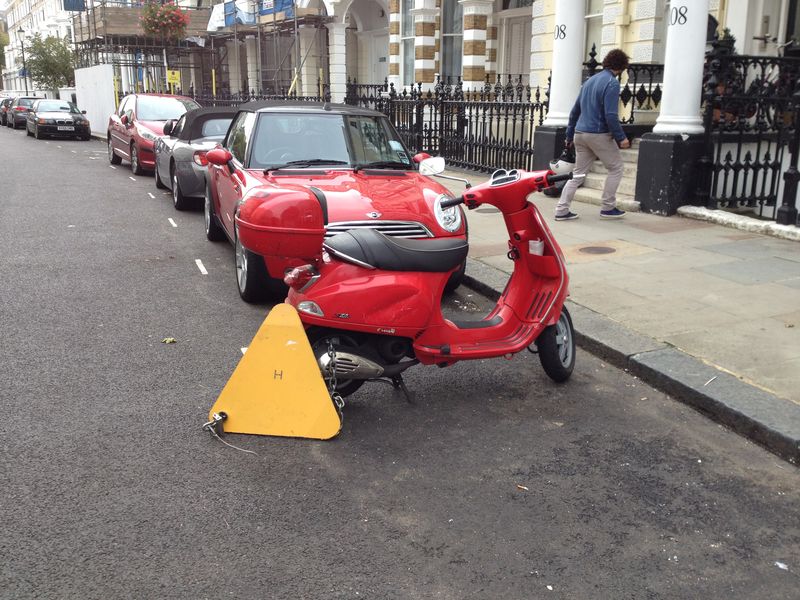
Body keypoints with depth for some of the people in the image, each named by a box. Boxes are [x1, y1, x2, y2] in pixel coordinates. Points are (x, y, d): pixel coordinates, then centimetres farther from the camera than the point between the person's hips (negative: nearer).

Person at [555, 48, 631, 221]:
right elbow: (610, 115, -18)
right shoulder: (612, 83, -9)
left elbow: (575, 111, 18)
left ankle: (562, 210, 5)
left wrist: (569, 135, 23)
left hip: (580, 134, 7)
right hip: (599, 134, -7)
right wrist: (621, 138, -12)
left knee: (579, 174, 12)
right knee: (616, 168, 10)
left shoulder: (590, 80, 15)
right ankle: (608, 208, 12)